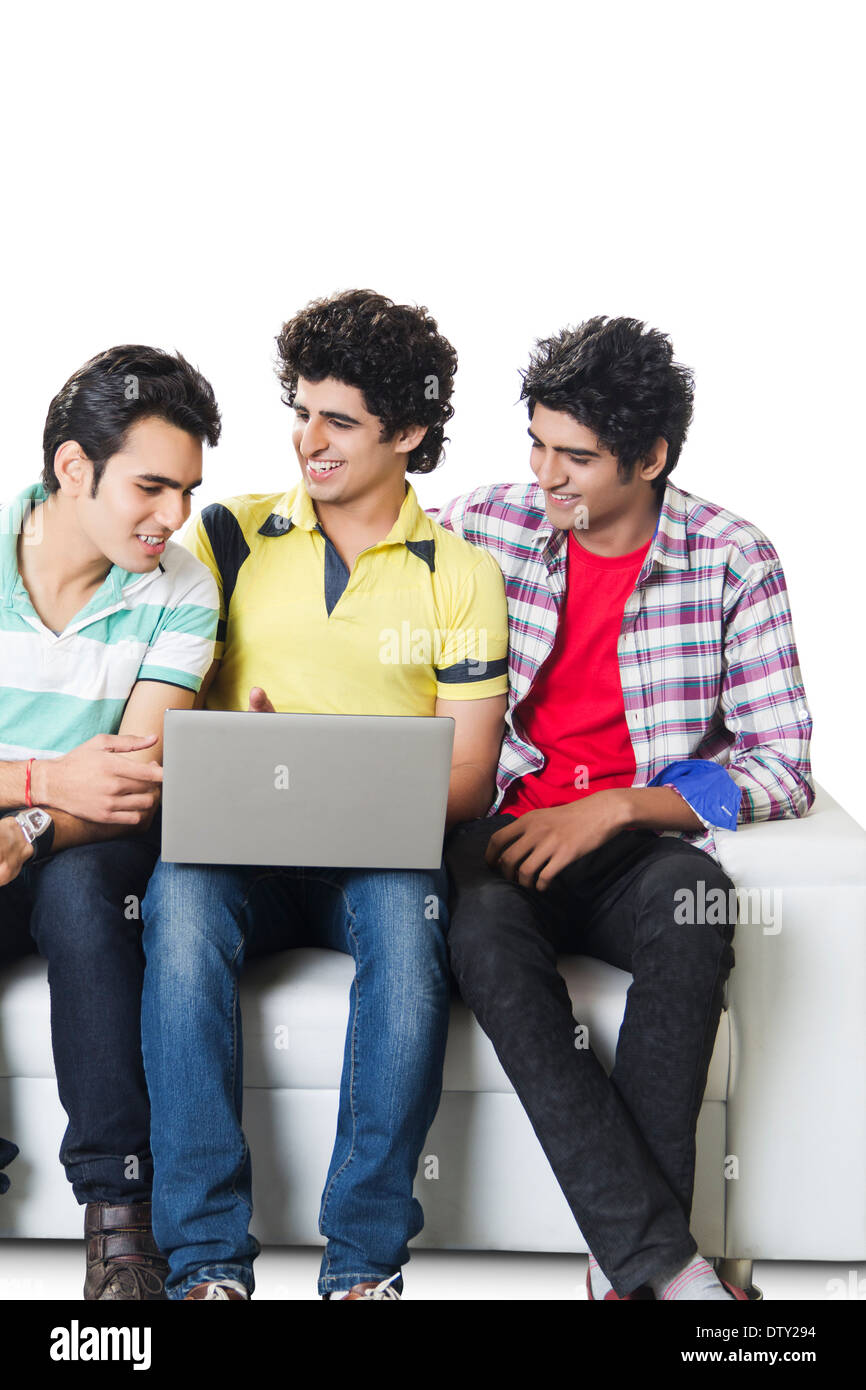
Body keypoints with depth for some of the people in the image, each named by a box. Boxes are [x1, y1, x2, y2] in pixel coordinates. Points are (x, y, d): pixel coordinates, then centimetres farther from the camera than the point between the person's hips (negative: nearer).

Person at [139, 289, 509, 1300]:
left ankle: (365, 1261, -26)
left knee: (408, 908, -35)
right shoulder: (230, 537, 12)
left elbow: (470, 778, 3)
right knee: (180, 892, -33)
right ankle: (206, 1259, -28)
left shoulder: (460, 576, 8)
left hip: (383, 855, -1)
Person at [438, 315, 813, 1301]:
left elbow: (782, 768, -4)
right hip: (507, 837, 1)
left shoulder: (735, 563, 0)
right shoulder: (487, 526, 3)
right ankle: (662, 1261, -32)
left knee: (688, 896, -37)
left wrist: (619, 809, -17)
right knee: (486, 929, -35)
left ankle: (627, 1259, -27)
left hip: (643, 841, 0)